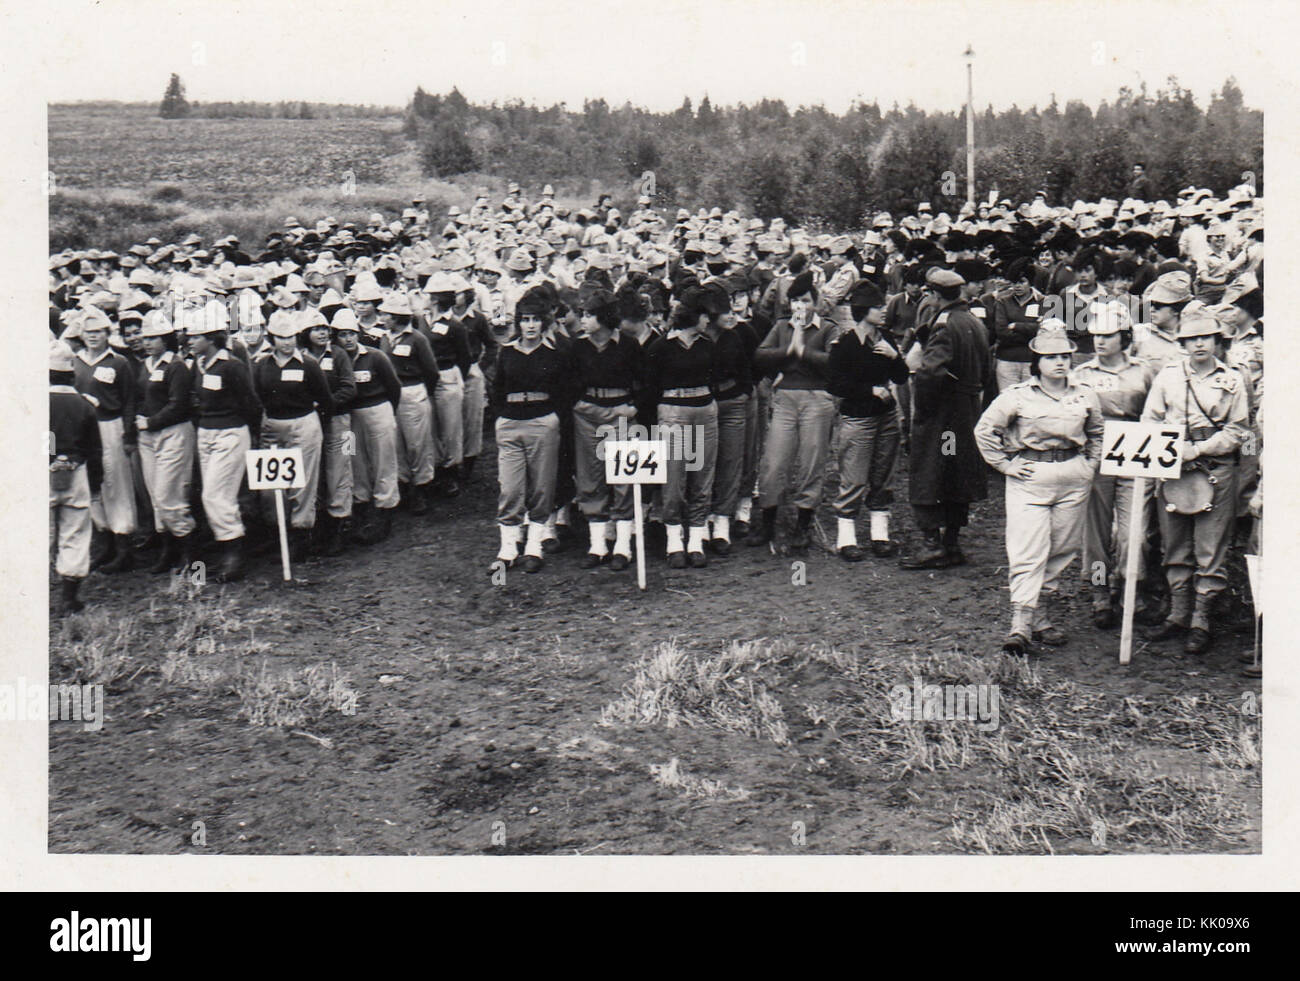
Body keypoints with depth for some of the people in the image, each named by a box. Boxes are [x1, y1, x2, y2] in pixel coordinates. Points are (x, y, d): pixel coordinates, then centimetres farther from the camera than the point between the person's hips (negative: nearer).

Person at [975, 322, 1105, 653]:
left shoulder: (1085, 397, 8)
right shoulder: (1018, 396, -4)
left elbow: (1097, 433, 25)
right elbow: (984, 430, 2)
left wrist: (1090, 464, 14)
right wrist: (1005, 464, -2)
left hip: (1073, 480, 4)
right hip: (1029, 479, -4)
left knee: (1061, 551, 7)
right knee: (1027, 553, -11)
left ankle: (1042, 616, 20)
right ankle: (1020, 625, -16)